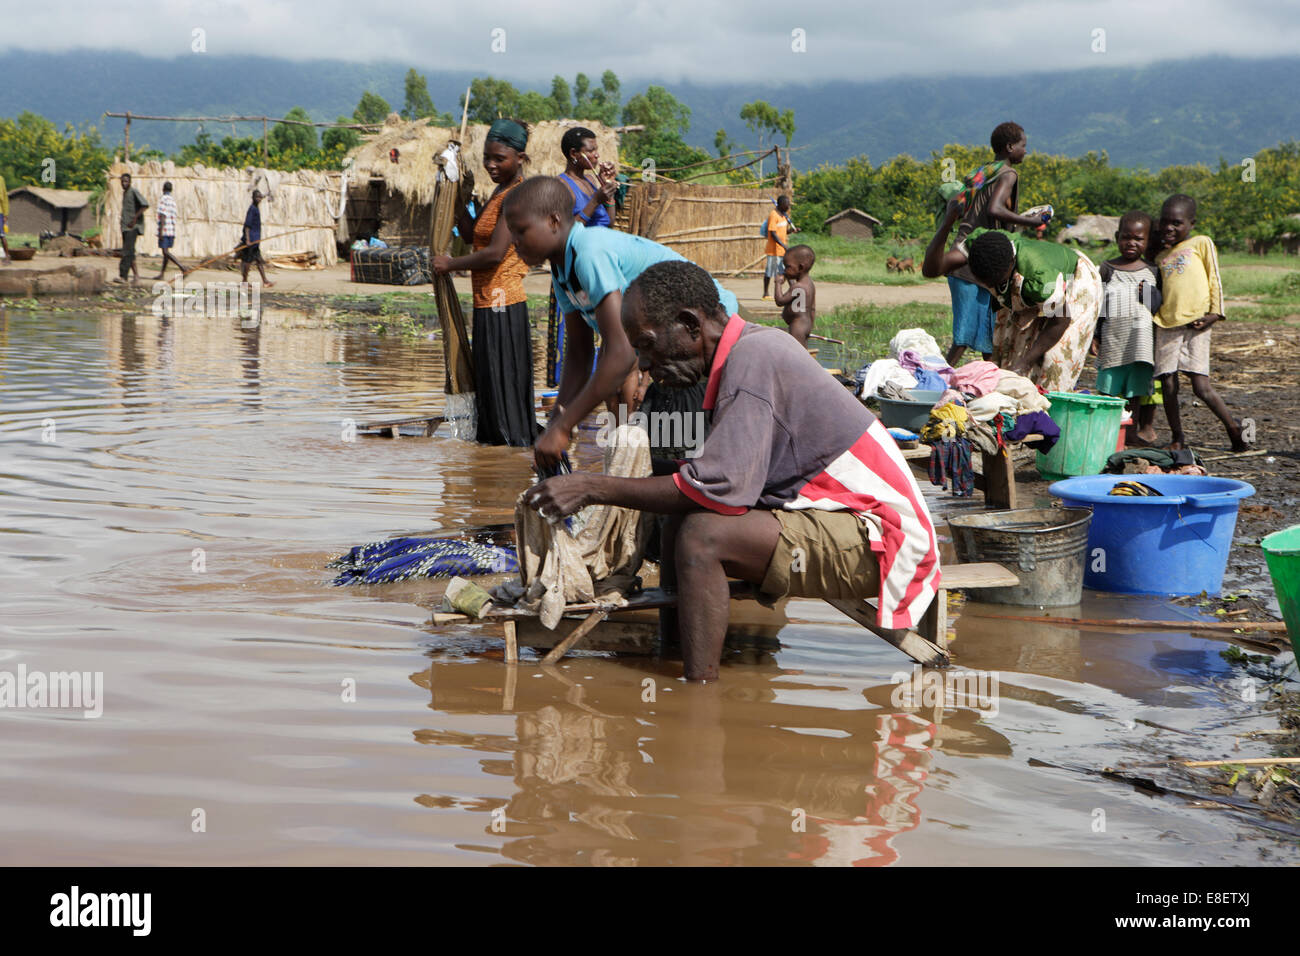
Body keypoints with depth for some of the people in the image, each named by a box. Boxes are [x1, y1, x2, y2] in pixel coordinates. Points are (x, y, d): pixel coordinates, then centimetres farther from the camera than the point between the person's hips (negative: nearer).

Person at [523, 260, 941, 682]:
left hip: (880, 540, -10)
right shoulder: (753, 348, 11)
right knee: (680, 521, 8)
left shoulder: (752, 358, -18)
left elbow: (721, 488, -24)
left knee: (701, 536, -23)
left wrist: (596, 488, -18)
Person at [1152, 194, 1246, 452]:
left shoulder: (1201, 243, 7)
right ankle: (1177, 438, 15)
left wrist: (1214, 313, -4)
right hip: (1166, 324, 4)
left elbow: (1215, 279, 5)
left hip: (1195, 323, -4)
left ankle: (1233, 428, 9)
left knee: (1200, 385, -9)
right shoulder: (1160, 256, 19)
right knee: (1168, 384, 1)